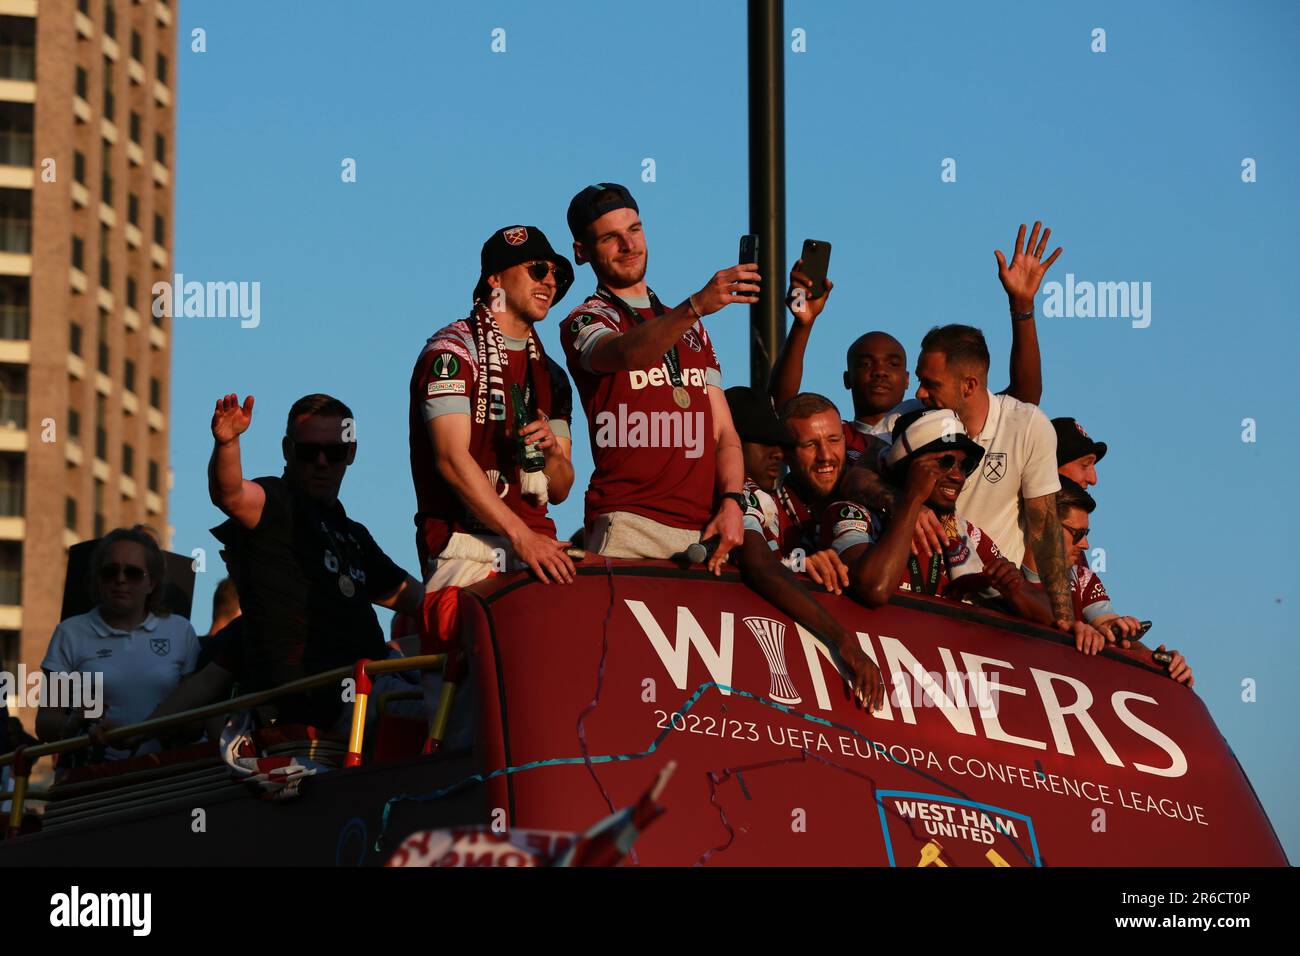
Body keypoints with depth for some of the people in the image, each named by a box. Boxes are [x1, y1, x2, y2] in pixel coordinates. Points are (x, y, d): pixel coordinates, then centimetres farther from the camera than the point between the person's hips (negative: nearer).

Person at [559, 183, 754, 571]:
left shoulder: (691, 328, 25)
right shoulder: (583, 324, 5)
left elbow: (724, 433, 19)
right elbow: (626, 353, -20)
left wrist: (732, 502, 0)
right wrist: (696, 306, -36)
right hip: (629, 525, -5)